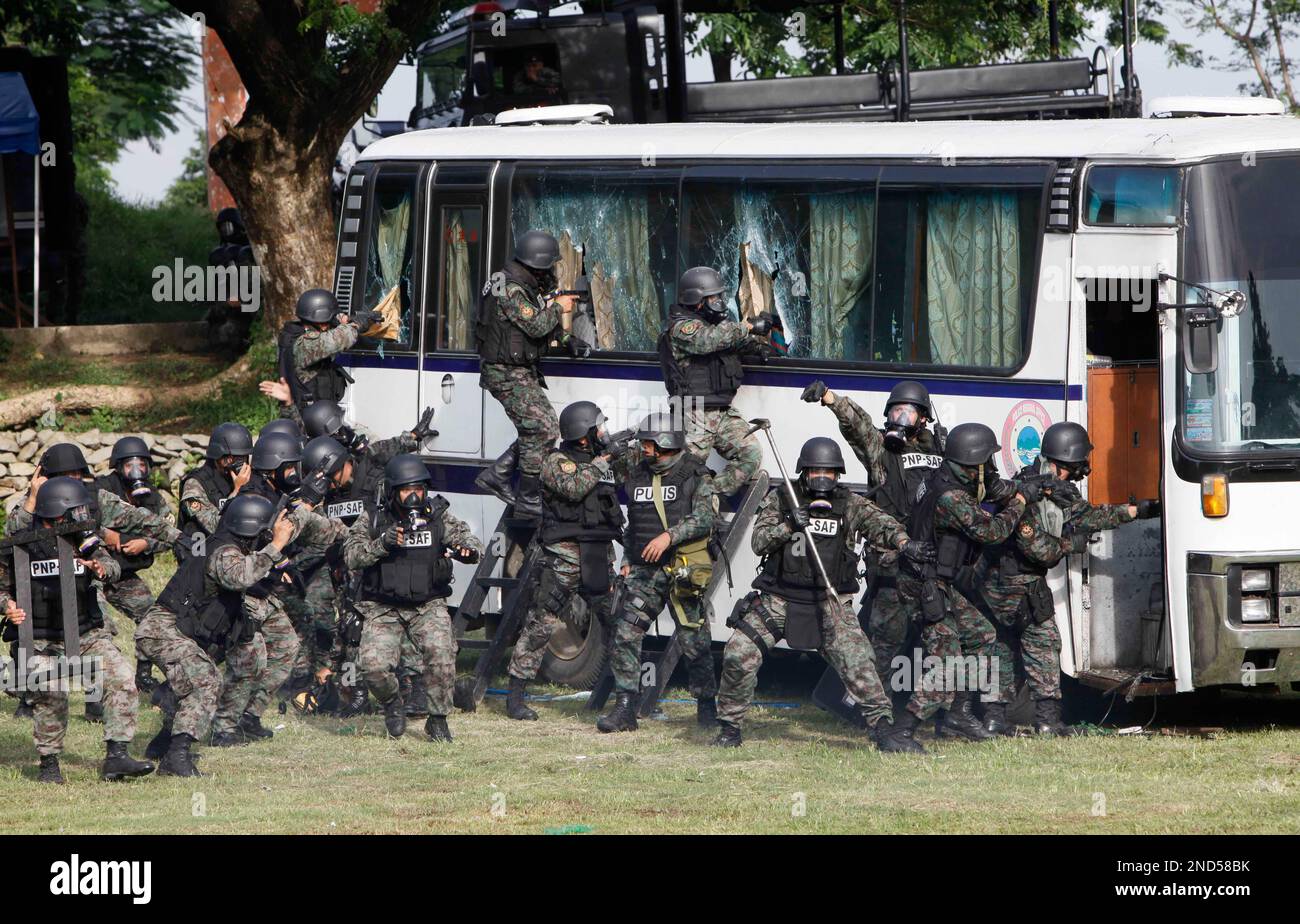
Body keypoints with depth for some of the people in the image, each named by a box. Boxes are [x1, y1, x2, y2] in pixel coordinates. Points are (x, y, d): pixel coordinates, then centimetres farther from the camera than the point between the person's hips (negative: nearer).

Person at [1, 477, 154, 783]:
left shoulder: (83, 540, 5)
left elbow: (109, 565, -6)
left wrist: (102, 568, -31)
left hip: (87, 632, 4)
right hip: (41, 641, -4)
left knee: (122, 680, -12)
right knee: (51, 698, -21)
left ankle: (116, 756, -7)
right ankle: (49, 764, 0)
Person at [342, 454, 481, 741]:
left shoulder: (437, 516, -1)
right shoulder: (373, 519, -3)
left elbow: (465, 536, -10)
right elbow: (351, 556, -11)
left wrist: (468, 548, -35)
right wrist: (381, 543, -28)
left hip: (428, 606, 0)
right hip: (383, 609, 0)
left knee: (440, 652, -25)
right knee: (374, 664, -19)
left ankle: (438, 720, -5)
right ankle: (392, 703, 16)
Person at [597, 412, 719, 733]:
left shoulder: (696, 476, -3)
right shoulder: (636, 473, 11)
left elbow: (704, 517, -16)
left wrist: (669, 536, -27)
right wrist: (627, 559, 13)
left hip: (683, 571, -4)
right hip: (643, 571, 4)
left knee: (694, 641, -1)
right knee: (625, 635, -6)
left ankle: (707, 707, 14)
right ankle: (624, 710, -3)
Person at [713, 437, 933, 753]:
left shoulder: (850, 504, 2)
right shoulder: (780, 499, 3)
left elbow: (879, 523, -15)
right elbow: (758, 542, -4)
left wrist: (904, 542, -37)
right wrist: (789, 526, -23)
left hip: (829, 602, -1)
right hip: (778, 599, 1)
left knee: (856, 658, -18)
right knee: (738, 655, -9)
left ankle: (883, 728, -13)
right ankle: (730, 727, 8)